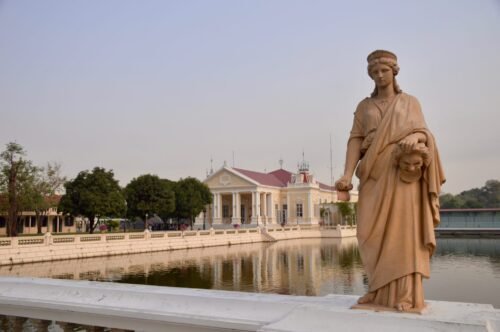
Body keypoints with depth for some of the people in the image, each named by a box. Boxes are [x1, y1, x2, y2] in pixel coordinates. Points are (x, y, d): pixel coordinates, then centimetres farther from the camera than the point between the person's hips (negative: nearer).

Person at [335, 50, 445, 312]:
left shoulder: (410, 102, 13)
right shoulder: (364, 106, 16)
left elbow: (423, 133, 1)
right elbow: (356, 140, 4)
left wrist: (413, 138, -25)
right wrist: (348, 173, -13)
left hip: (401, 174, -2)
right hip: (375, 176, 2)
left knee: (402, 229, -9)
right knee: (375, 233, -2)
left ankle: (405, 295, -6)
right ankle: (380, 292, 5)